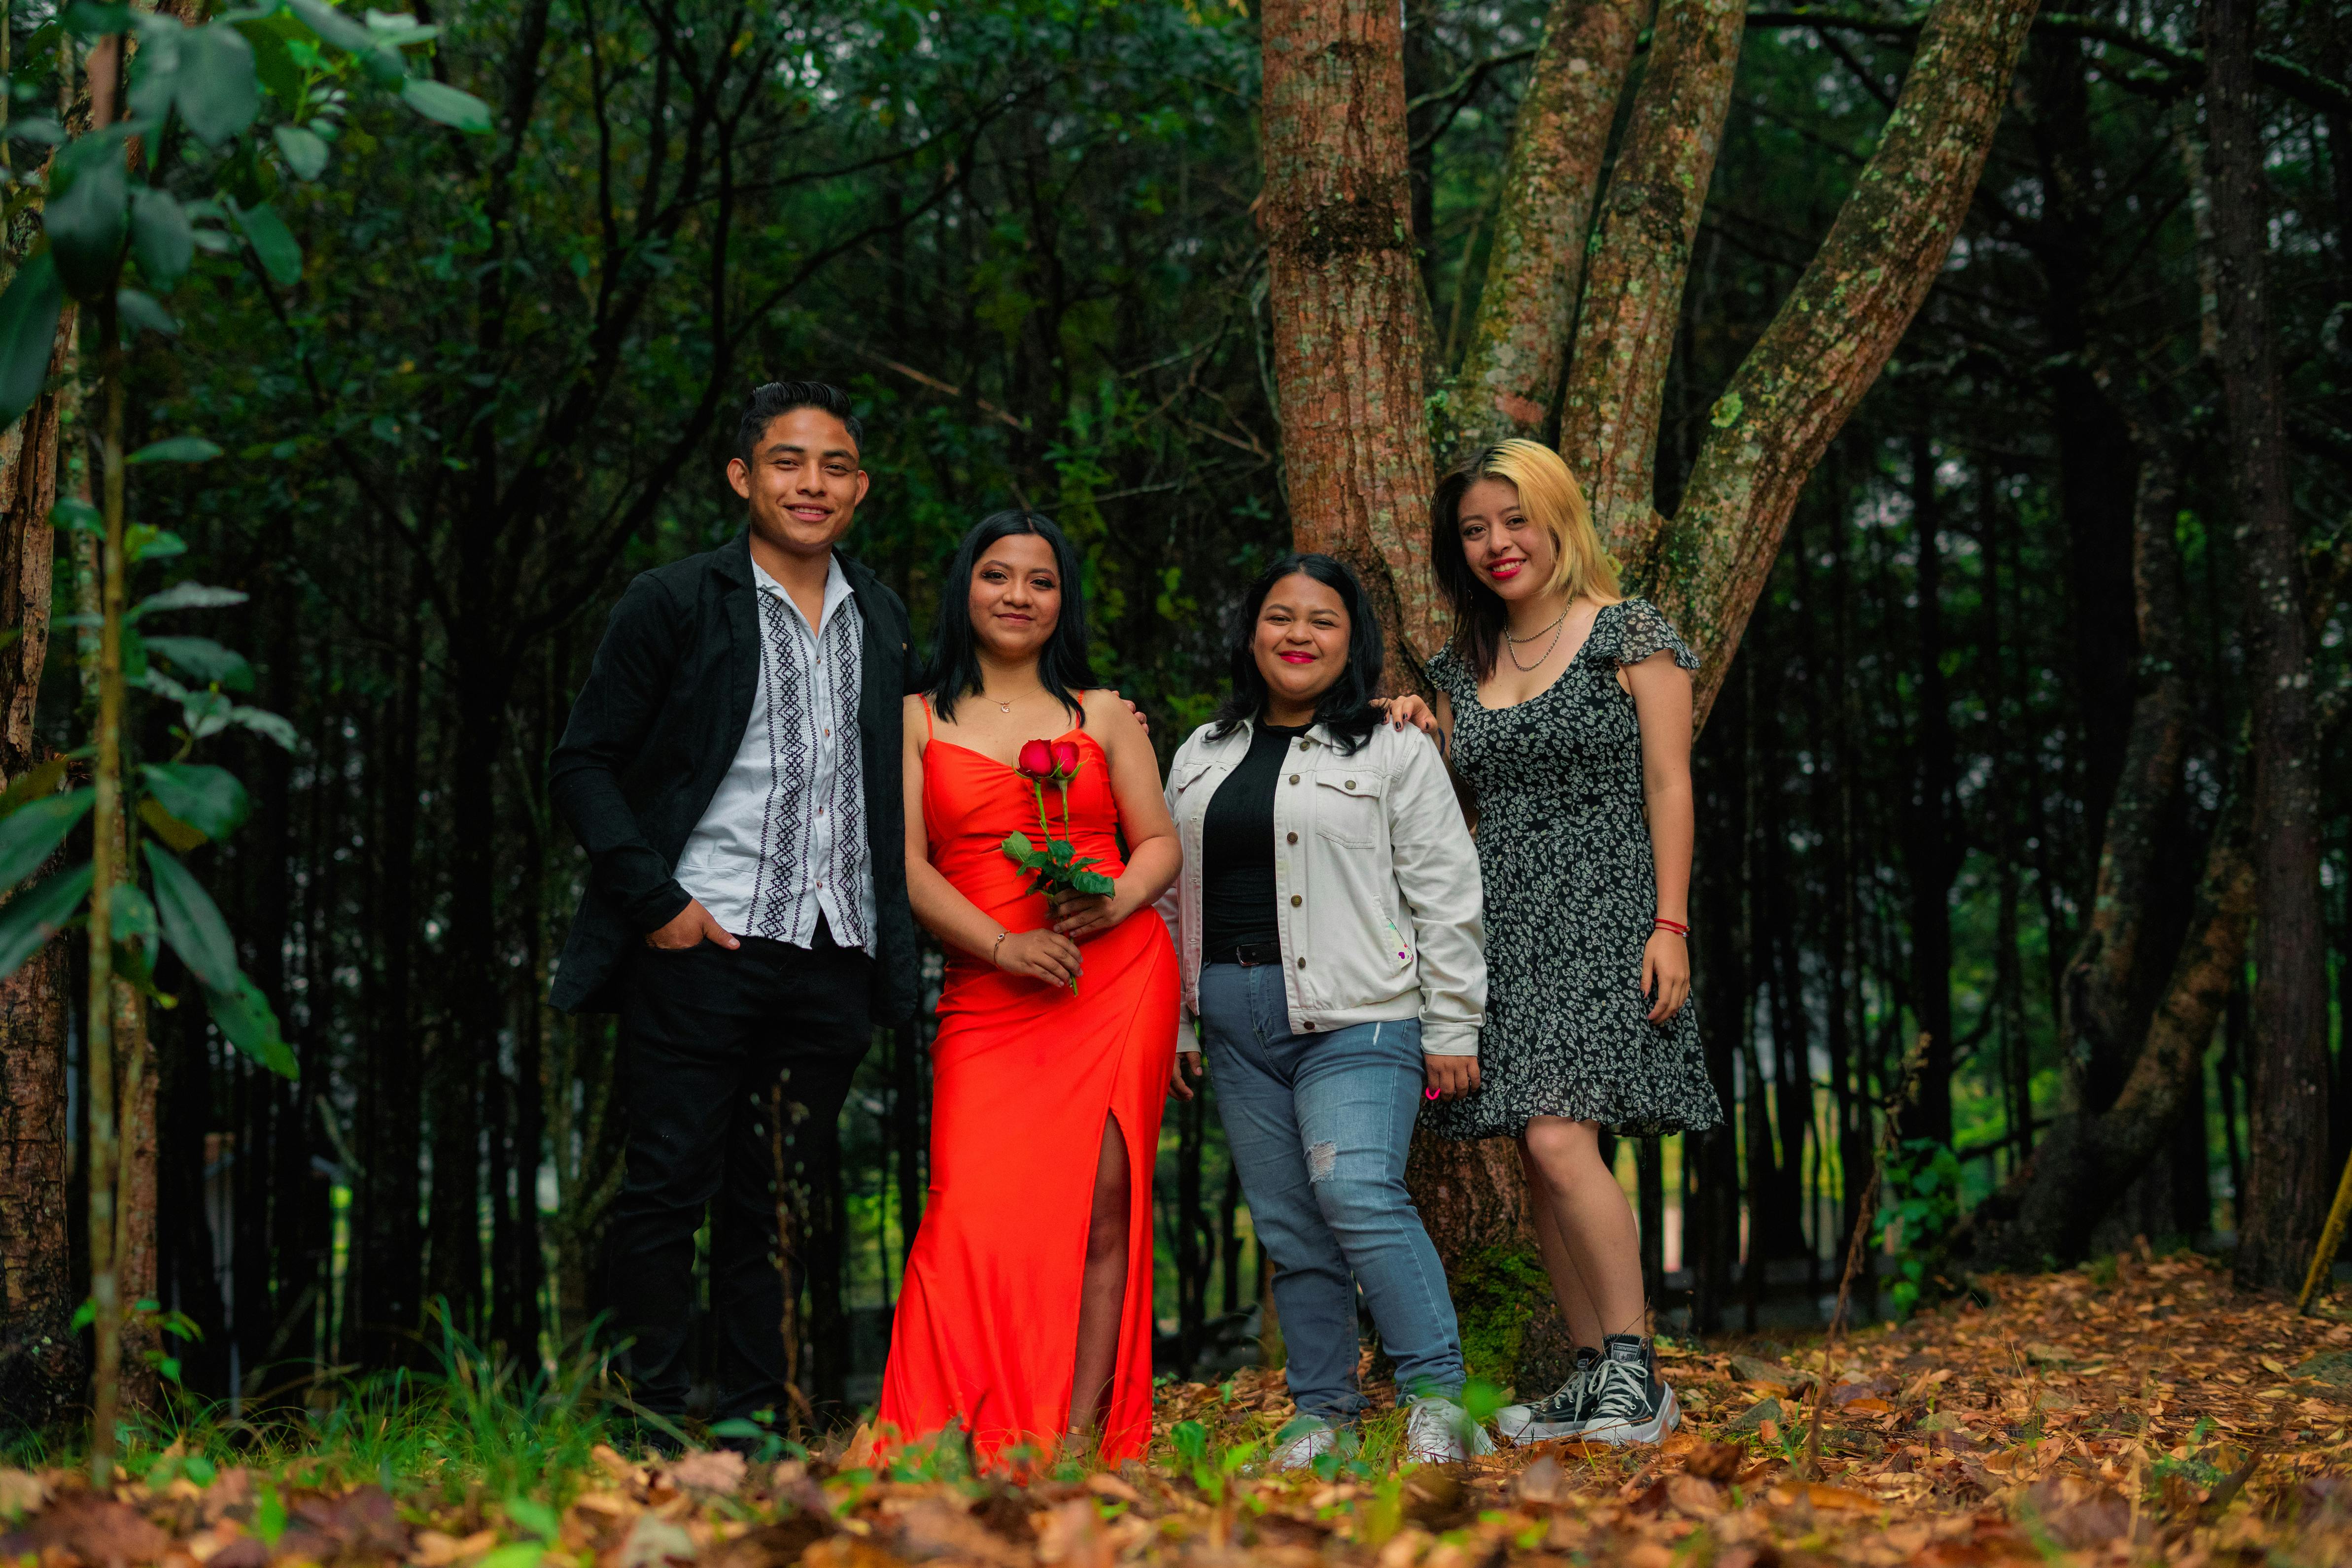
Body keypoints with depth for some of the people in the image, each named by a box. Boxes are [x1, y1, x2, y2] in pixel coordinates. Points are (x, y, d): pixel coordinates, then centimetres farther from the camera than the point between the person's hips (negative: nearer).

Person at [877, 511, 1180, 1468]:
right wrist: (1002, 943, -13)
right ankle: (952, 1443, -9)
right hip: (987, 994, -1)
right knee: (980, 1211, -13)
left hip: (1119, 980, 1)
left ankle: (1078, 1440, -6)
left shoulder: (1103, 715, 16)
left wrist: (1119, 899, -8)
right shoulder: (917, 720, 12)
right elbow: (905, 865, 2)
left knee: (1101, 1205, -8)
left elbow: (1159, 842, 15)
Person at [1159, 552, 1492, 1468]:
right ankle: (1322, 1410, 14)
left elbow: (1445, 897, -1)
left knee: (1358, 1195, -20)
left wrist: (1451, 1030, -5)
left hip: (1356, 1015, -5)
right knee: (1287, 1223, 6)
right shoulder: (1202, 757, 17)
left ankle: (1435, 1394, -11)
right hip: (1236, 1022, 5)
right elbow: (1172, 896, 20)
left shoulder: (1395, 751, 2)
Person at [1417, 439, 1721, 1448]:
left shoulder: (1630, 634, 0)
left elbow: (1668, 785, -5)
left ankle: (1633, 1367, -9)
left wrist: (1670, 923, -13)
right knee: (1538, 1163, 5)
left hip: (1602, 914, -6)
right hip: (1504, 927, 6)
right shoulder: (1459, 669, 16)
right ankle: (1598, 1377, 13)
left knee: (1559, 1141, -19)